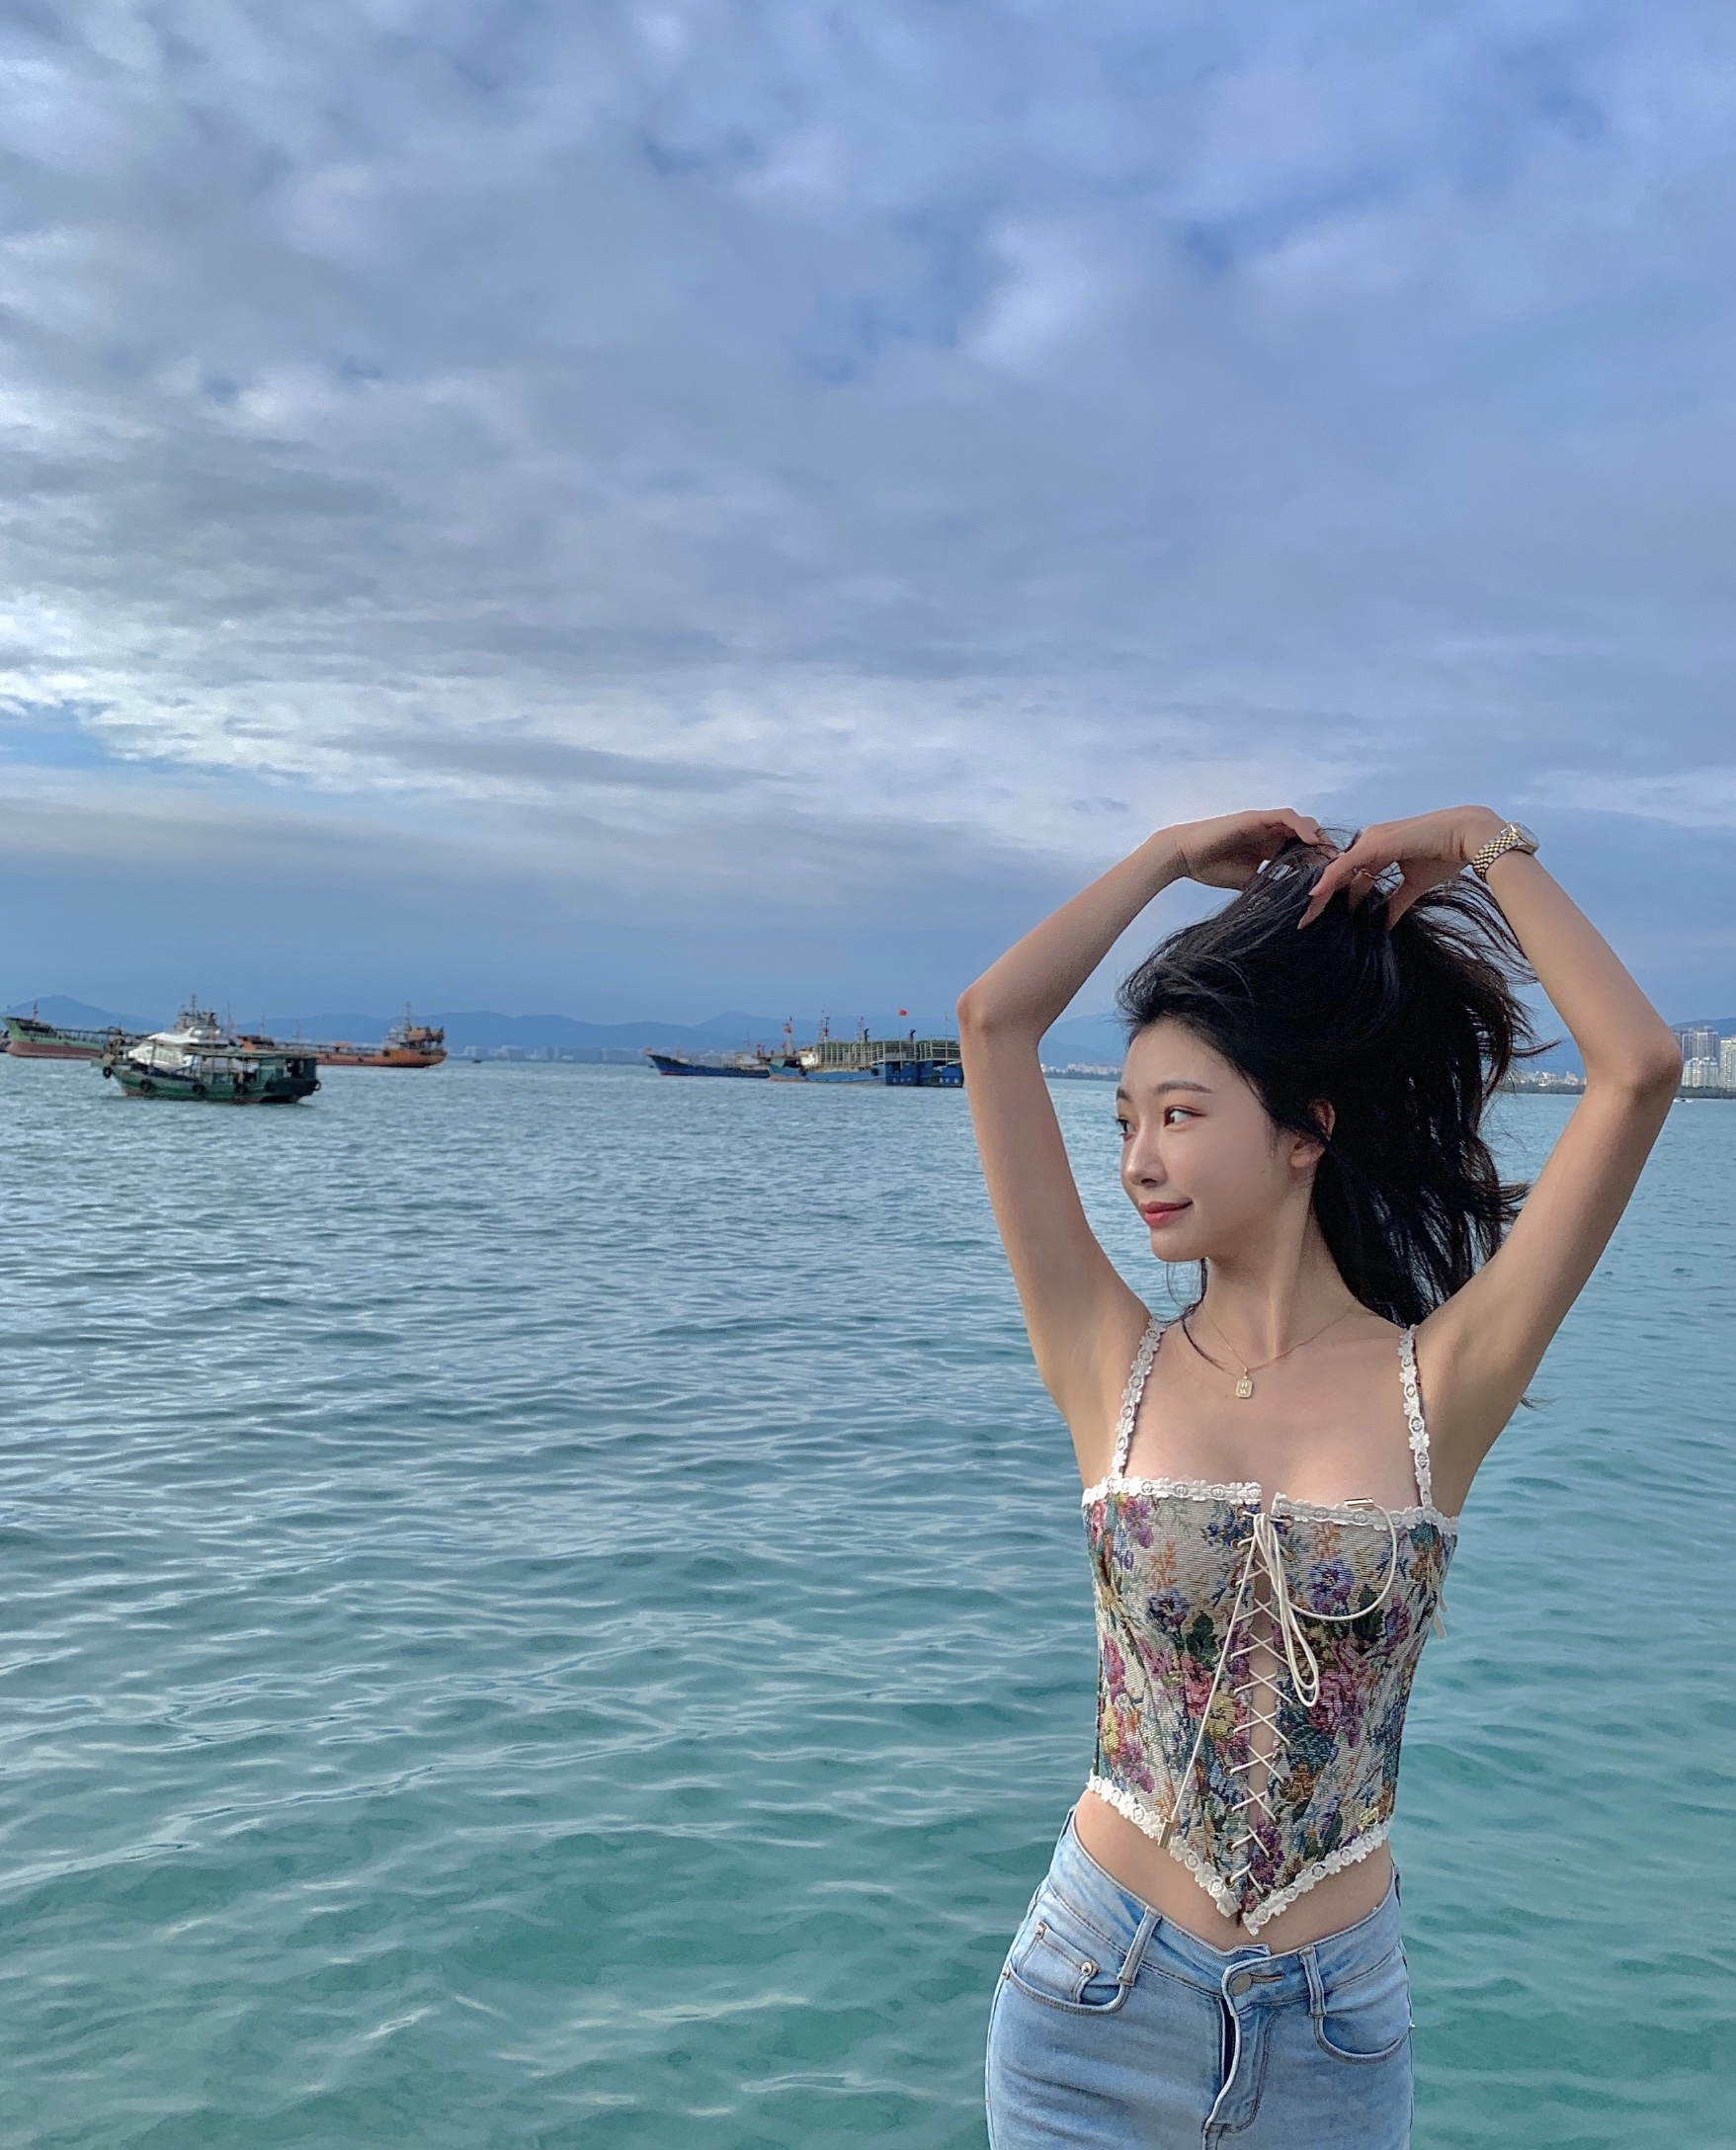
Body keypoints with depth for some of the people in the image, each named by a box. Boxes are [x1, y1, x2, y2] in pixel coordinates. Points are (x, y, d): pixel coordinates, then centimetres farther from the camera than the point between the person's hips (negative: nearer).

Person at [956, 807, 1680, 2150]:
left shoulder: (1441, 1386, -9)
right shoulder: (1115, 1371, -7)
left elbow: (1639, 1068, -16)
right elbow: (995, 1021, -11)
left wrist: (1488, 847, -6)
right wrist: (1179, 854, 0)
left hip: (1336, 2027, 0)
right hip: (1099, 1993, 1)